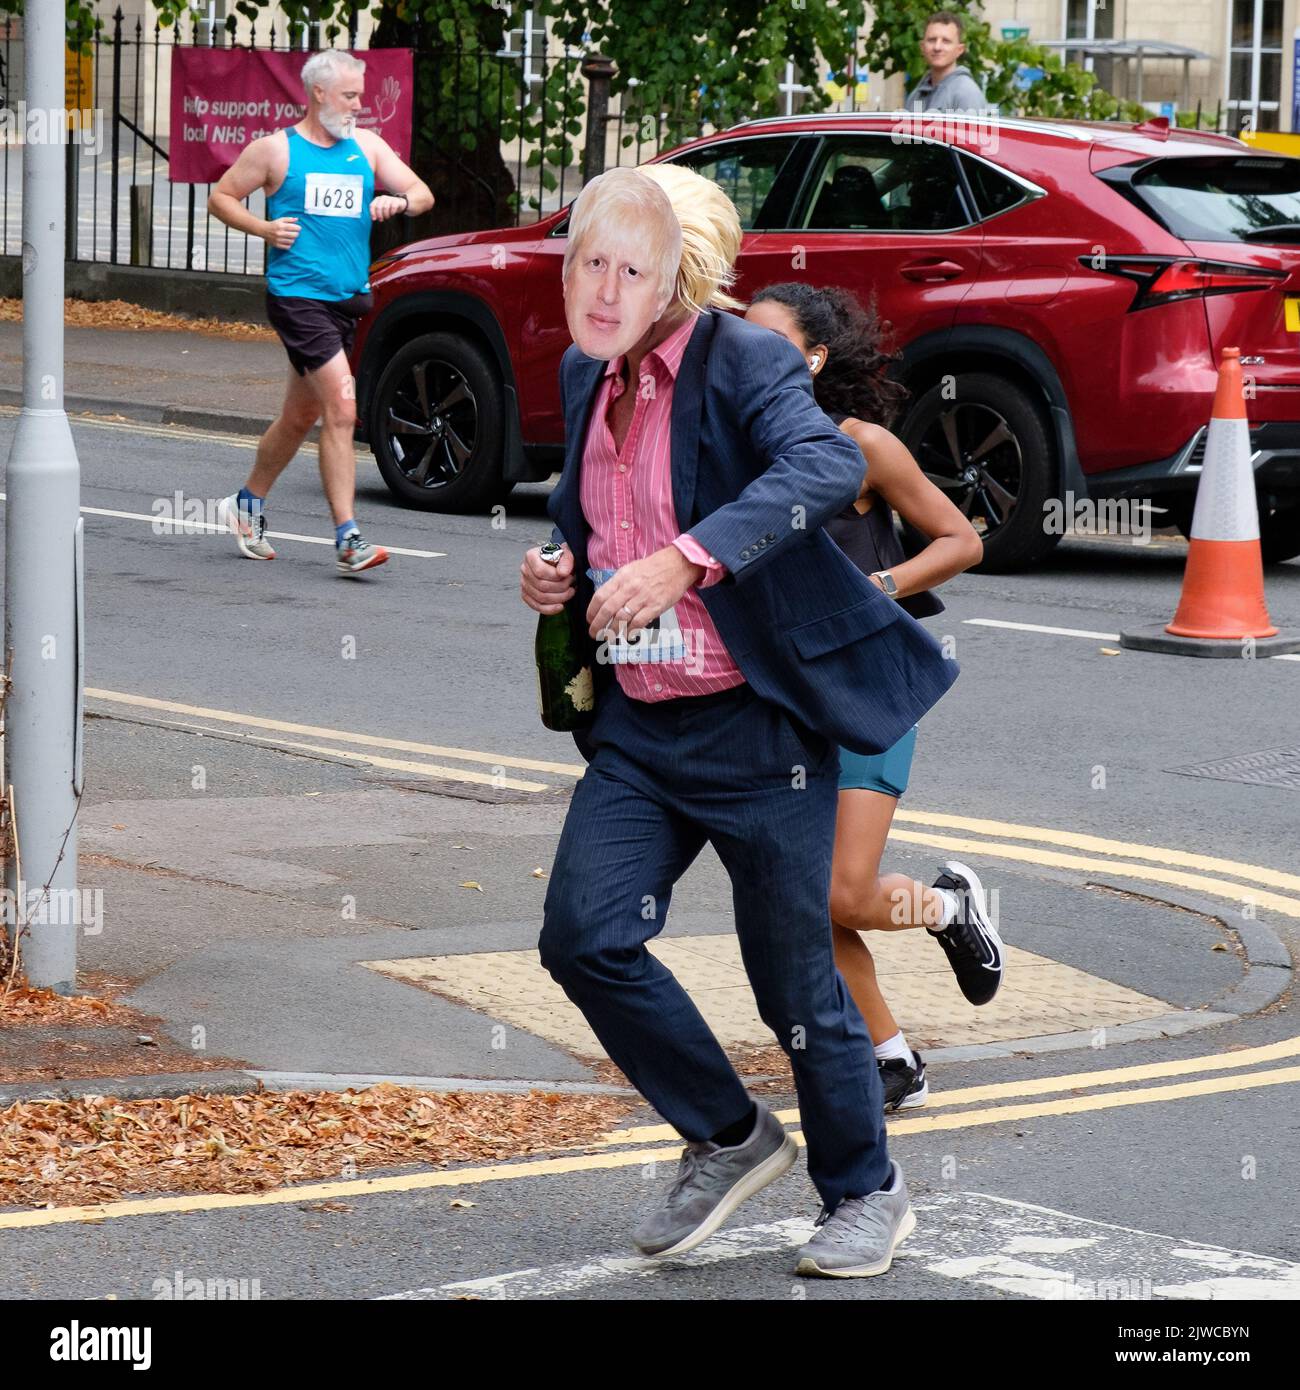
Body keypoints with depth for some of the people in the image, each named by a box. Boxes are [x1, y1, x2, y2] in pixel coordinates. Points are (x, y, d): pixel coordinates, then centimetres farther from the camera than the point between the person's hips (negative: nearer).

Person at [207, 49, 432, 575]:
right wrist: (264, 228, -9)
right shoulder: (276, 150, 0)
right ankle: (348, 540, -18)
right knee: (341, 408, -17)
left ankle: (248, 503, 37)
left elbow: (423, 193, 12)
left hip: (347, 298, 6)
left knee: (301, 416, 16)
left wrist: (400, 200, -11)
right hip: (297, 295, -6)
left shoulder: (366, 146, 13)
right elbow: (220, 197, 8)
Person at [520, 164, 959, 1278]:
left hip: (759, 723, -6)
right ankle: (727, 1140, 13)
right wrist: (557, 572, 4)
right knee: (583, 934, -9)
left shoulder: (742, 362, -14)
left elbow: (828, 465, -34)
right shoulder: (586, 376, 9)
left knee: (795, 973, 1)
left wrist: (685, 562, -44)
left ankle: (866, 1192, 23)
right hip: (639, 727, 6)